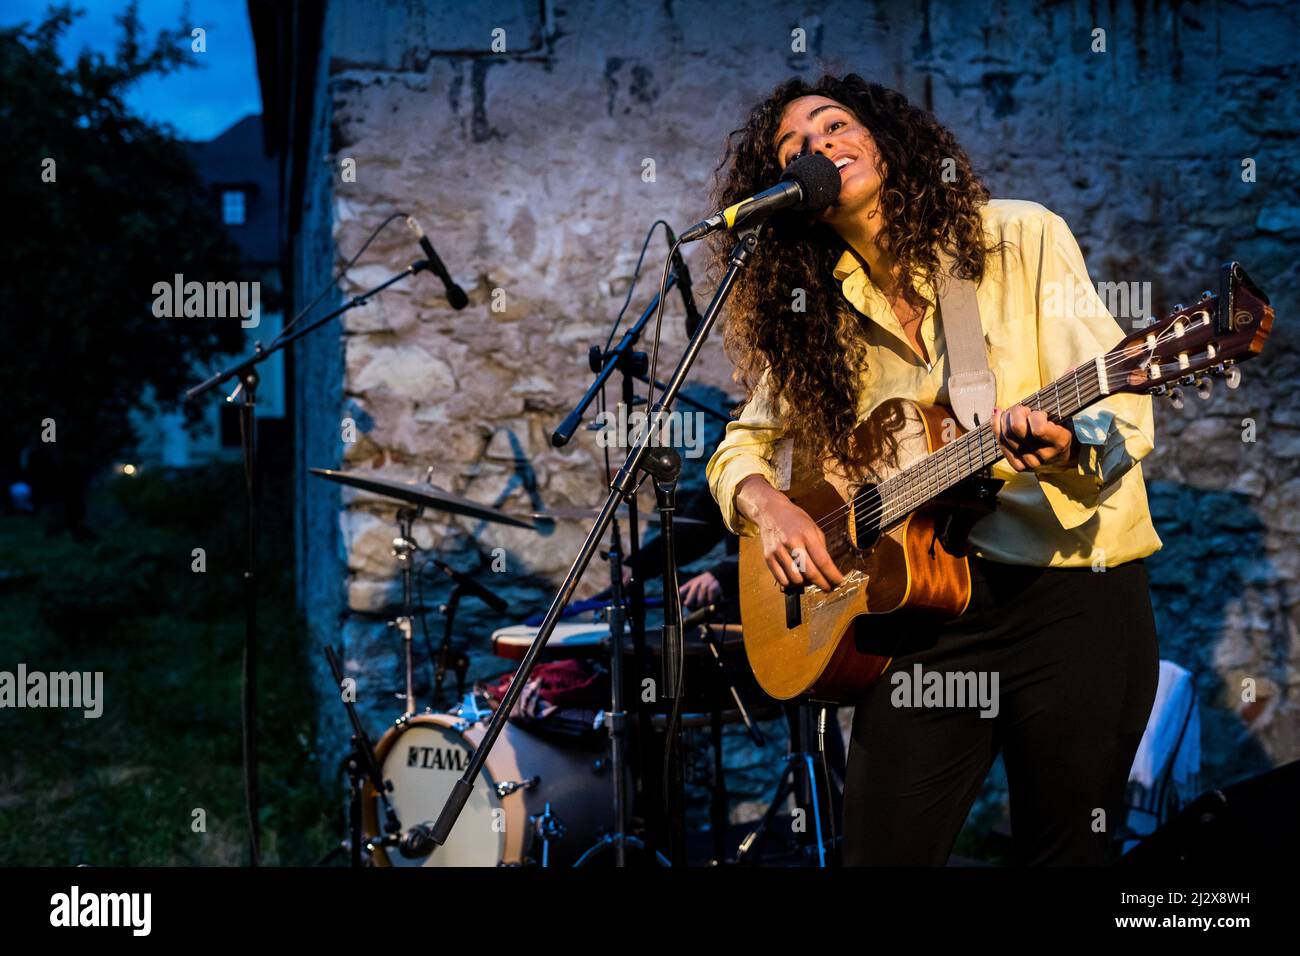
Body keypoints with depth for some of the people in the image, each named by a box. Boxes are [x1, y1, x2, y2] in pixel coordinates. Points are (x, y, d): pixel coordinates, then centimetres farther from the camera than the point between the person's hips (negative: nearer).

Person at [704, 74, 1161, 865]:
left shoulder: (1024, 238, -4)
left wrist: (1068, 444, -32)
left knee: (1066, 854, 5)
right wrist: (767, 504, -9)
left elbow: (1125, 408, -9)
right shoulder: (817, 316, 6)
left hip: (1073, 593, -2)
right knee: (883, 850, 0)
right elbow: (743, 445, 13)